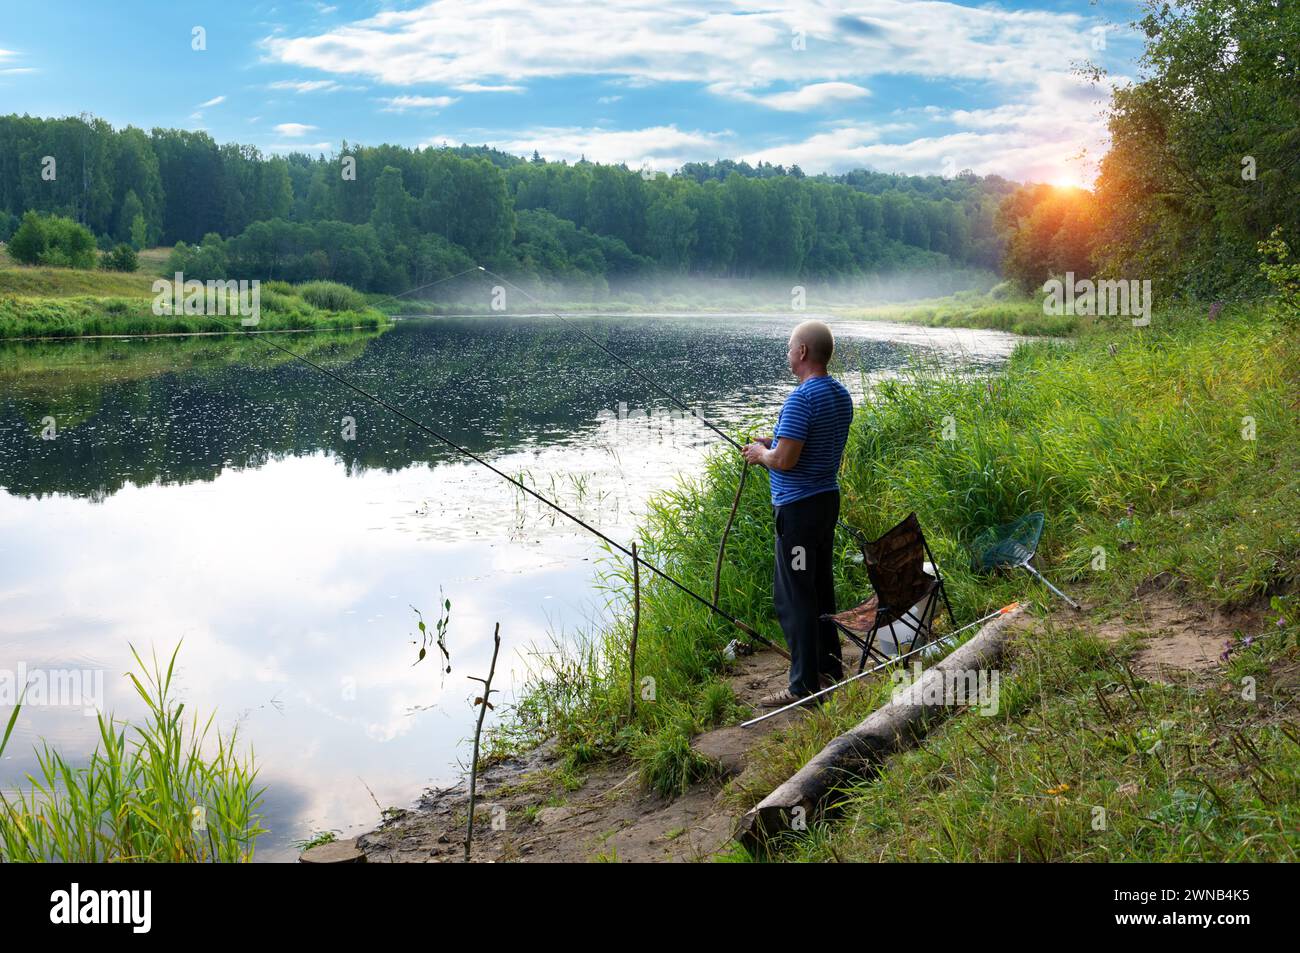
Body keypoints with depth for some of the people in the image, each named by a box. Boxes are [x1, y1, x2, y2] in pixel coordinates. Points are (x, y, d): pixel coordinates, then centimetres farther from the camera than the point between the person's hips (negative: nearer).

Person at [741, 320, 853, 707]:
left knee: (793, 597, -3)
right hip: (828, 499, 10)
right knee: (821, 588, 18)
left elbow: (785, 460, -25)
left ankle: (805, 686, 0)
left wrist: (761, 454, -4)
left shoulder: (801, 399, -21)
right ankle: (829, 669, 28)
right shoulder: (841, 395, 8)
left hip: (797, 507, -10)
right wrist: (774, 442, 14)